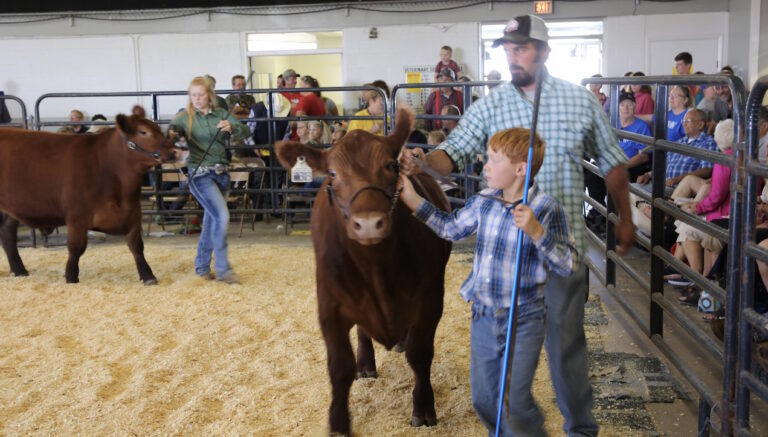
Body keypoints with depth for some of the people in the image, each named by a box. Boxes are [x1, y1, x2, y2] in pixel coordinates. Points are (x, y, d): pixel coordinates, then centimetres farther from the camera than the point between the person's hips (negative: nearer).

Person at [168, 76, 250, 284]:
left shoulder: (221, 115, 6)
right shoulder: (185, 117, -2)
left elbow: (246, 131, 0)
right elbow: (172, 128, -19)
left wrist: (231, 127, -21)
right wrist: (170, 134, -42)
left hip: (221, 173, 4)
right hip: (200, 174, -4)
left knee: (212, 220, 13)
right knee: (222, 217, -17)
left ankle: (202, 266, 29)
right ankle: (222, 269, -7)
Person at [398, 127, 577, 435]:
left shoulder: (545, 209, -16)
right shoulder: (484, 202, -1)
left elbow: (568, 265, -19)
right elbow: (451, 228, 16)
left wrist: (537, 231, -32)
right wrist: (413, 200, 11)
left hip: (523, 321, -5)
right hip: (483, 317, 6)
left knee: (515, 405, -3)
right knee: (483, 400, 18)